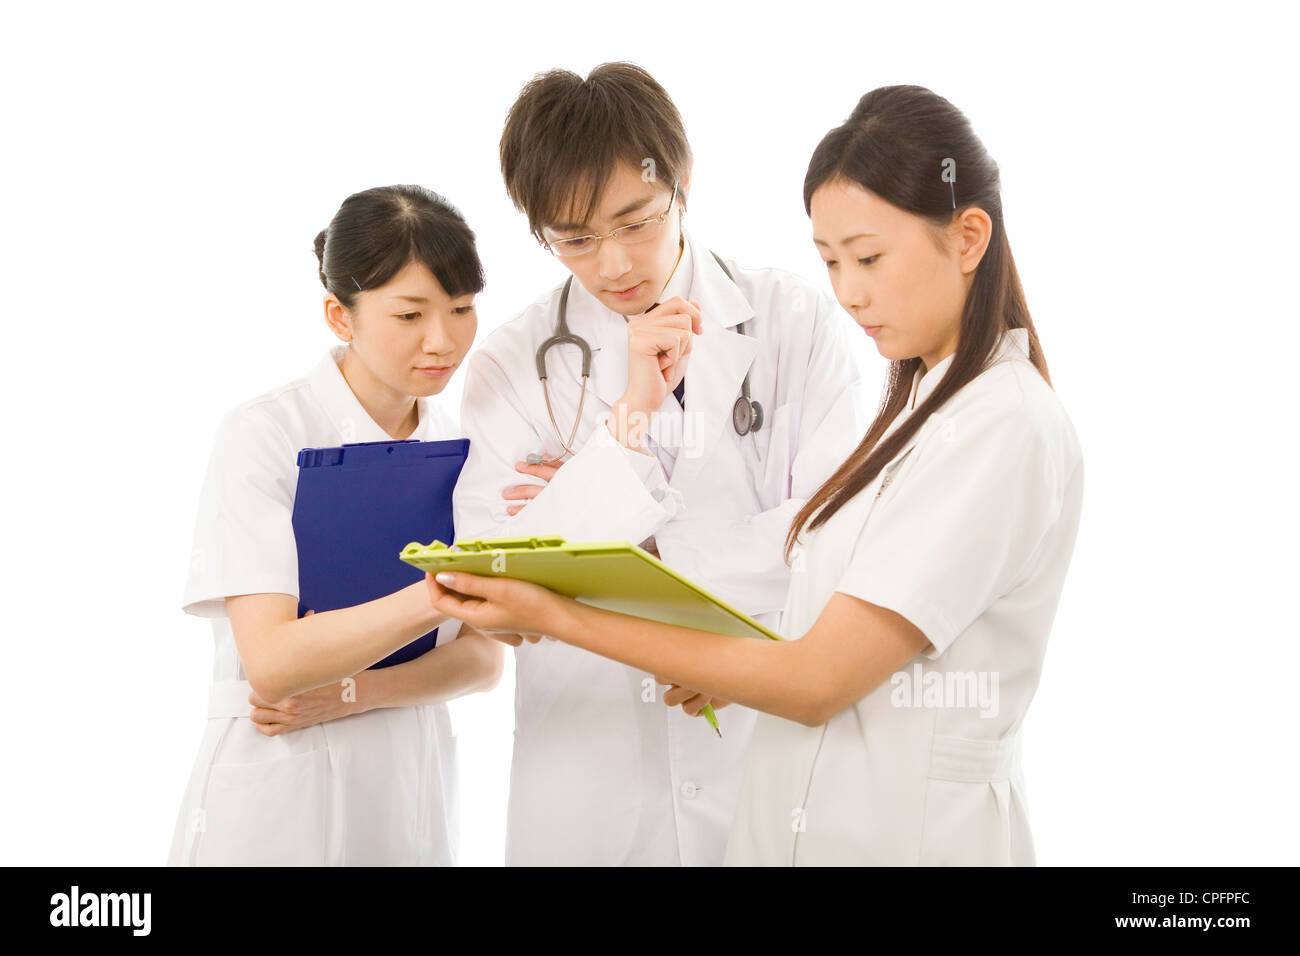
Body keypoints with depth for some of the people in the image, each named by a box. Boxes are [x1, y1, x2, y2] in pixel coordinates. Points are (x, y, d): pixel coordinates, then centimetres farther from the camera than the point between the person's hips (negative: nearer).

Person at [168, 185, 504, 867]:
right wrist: (440, 594, -35)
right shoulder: (264, 435, -13)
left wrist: (352, 692, -15)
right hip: (278, 797, -4)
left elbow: (484, 658, 2)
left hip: (410, 788, 4)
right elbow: (271, 664, -23)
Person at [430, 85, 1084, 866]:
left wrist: (556, 616, -20)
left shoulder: (1009, 428, -19)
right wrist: (740, 667, -3)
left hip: (917, 830, -8)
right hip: (803, 816, 8)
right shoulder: (926, 402, 10)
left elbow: (819, 683, -21)